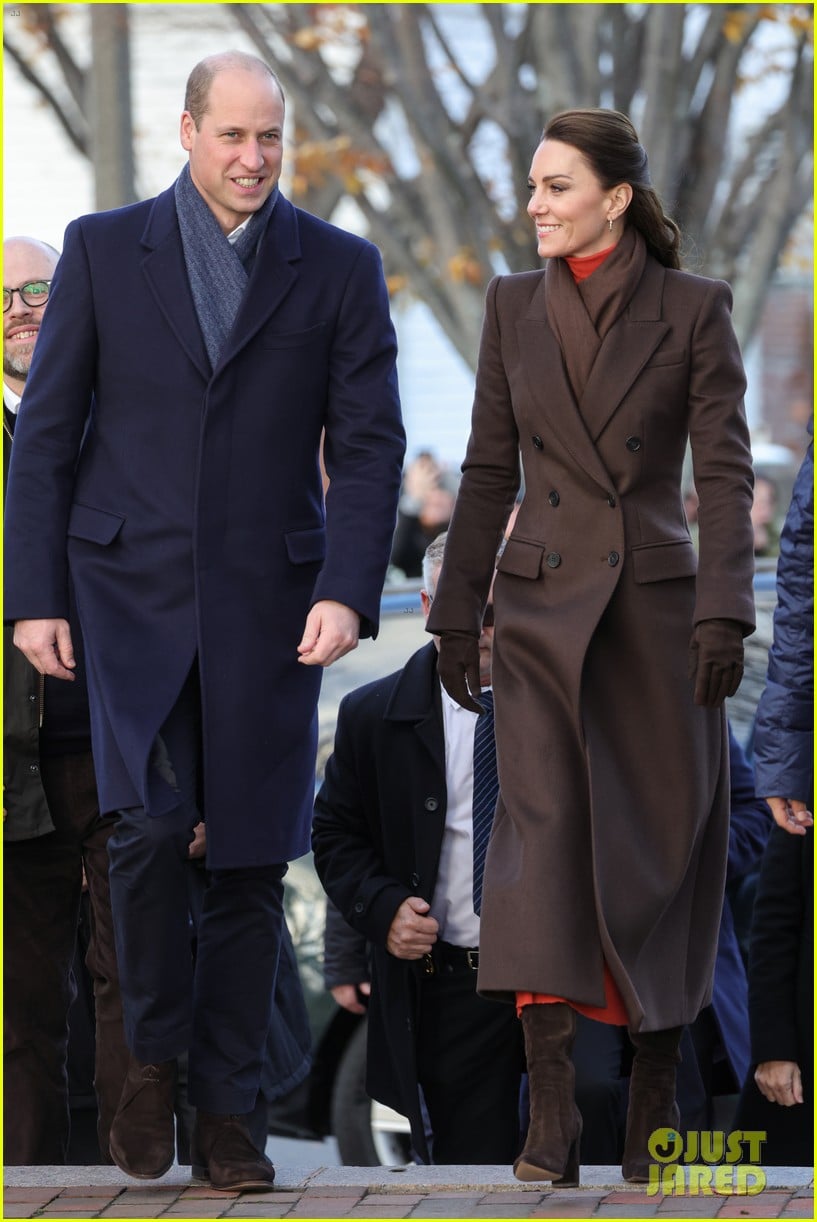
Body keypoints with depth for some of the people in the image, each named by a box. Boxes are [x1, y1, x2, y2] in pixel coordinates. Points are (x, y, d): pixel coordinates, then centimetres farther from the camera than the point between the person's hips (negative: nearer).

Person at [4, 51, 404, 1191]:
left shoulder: (339, 269, 4)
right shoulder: (104, 248, 3)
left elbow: (368, 444, 2)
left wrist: (348, 592, -12)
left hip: (269, 603, 1)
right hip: (134, 586, -1)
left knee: (252, 856, 2)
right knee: (150, 822, -17)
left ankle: (226, 1109, 12)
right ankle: (154, 1054, 5)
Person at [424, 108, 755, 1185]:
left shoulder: (693, 309, -1)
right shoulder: (514, 306, 7)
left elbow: (726, 469, -6)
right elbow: (489, 470, 11)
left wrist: (725, 610, -15)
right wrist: (456, 612, 10)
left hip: (659, 609, -1)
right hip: (545, 609, 1)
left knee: (664, 847, 4)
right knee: (542, 831, -12)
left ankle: (655, 1096, 17)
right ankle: (551, 1113, -13)